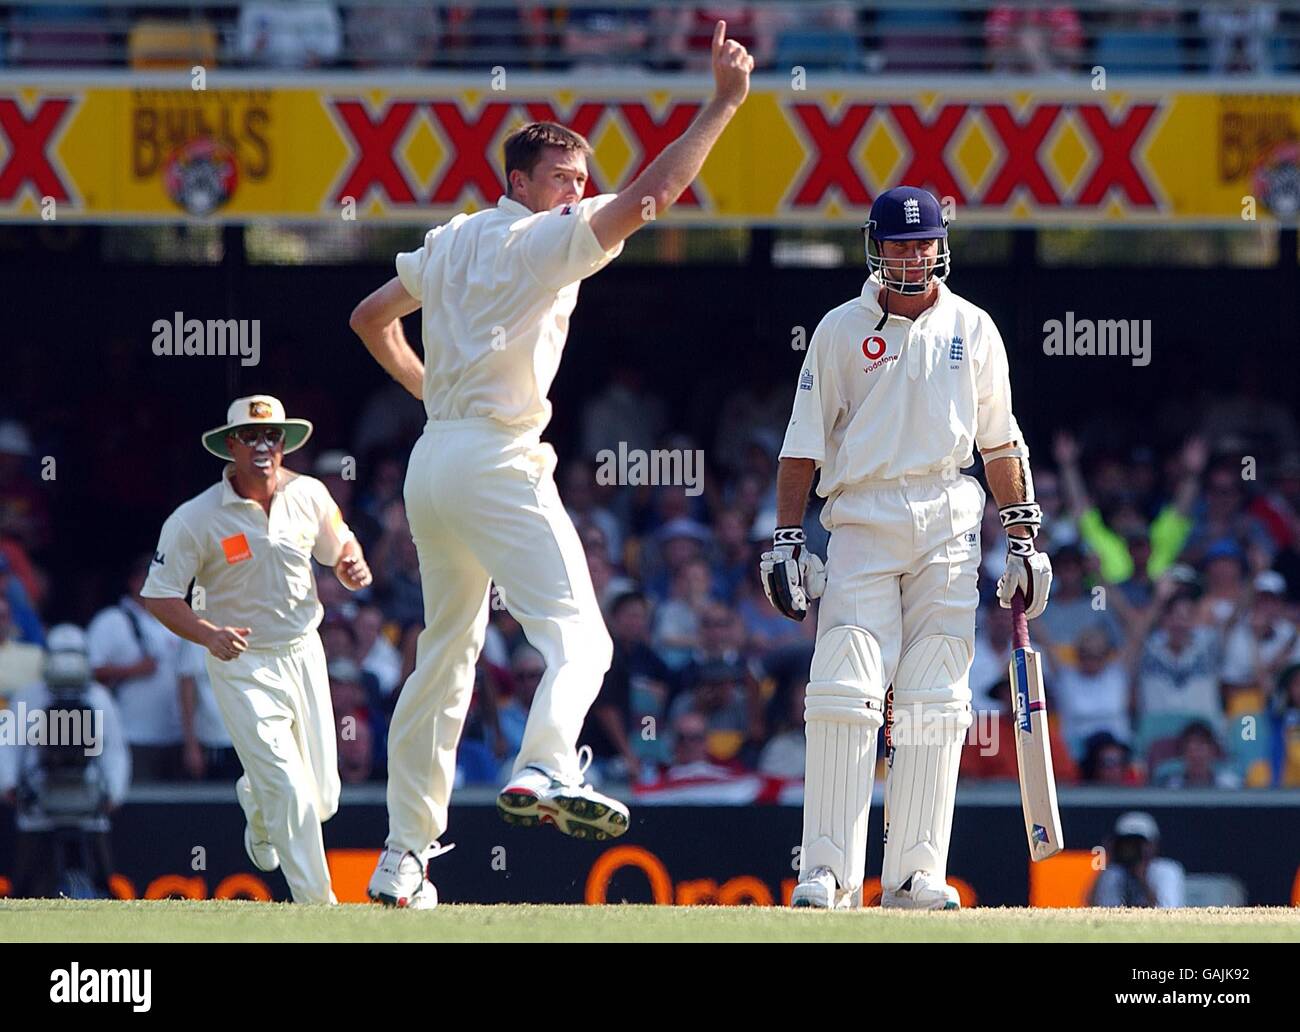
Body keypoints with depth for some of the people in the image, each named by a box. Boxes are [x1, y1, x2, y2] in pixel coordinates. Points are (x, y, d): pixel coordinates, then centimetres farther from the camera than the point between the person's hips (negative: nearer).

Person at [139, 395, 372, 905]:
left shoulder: (309, 496, -2)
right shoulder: (195, 519, -15)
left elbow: (340, 546, 14)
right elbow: (158, 596, -10)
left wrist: (353, 567, -12)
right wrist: (209, 635, -28)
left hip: (303, 654, 4)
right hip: (241, 667, -4)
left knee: (321, 799, 10)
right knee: (289, 790, -16)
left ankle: (256, 802, 45)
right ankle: (317, 906, -4)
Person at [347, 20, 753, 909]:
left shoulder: (450, 243, 17)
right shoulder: (545, 241, -6)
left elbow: (370, 318, 28)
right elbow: (653, 194, -16)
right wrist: (724, 104, -16)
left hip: (432, 461, 8)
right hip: (498, 461, -8)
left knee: (445, 654, 16)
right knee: (577, 635, -15)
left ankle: (405, 855, 15)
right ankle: (545, 769, -45)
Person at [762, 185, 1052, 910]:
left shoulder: (971, 328, 11)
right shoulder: (841, 329, 6)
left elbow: (1000, 440, 15)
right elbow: (804, 441, 5)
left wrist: (1025, 537, 10)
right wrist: (786, 539, -2)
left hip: (949, 523, 2)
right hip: (863, 520, -2)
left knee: (935, 703, -2)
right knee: (844, 694, -11)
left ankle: (916, 874, 0)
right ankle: (829, 872, -12)